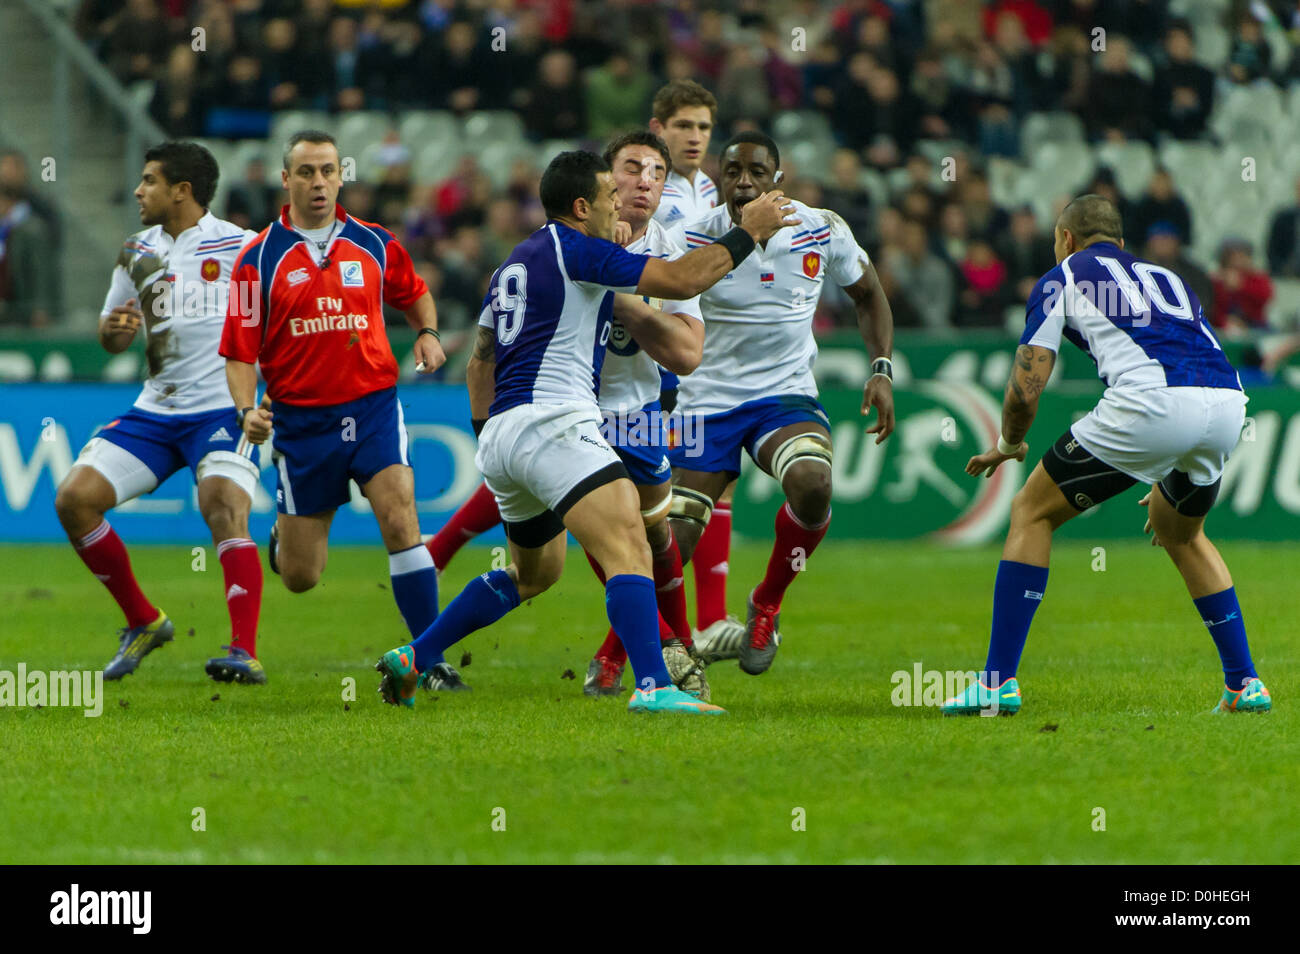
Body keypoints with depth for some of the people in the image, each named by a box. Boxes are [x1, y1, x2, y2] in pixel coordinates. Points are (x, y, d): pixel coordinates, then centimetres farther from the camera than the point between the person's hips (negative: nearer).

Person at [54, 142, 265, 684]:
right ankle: (143, 623, 10)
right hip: (155, 410, 6)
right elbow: (112, 339, 19)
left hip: (223, 409, -6)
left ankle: (245, 653, -30)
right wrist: (114, 329, -5)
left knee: (224, 511, -28)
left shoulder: (239, 247, -6)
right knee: (74, 500, -5)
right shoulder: (137, 252, 12)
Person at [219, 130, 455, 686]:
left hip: (373, 405, 1)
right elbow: (240, 352, -4)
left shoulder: (375, 244, 4)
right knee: (299, 578, 4)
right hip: (300, 418, -1)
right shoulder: (258, 259, -4)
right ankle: (284, 534, 44)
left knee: (400, 519, -20)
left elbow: (414, 293, 24)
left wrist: (427, 333, 3)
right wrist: (247, 410, -20)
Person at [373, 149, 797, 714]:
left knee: (535, 572, 27)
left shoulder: (516, 263, 23)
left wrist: (486, 430, 35)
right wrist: (748, 233, -2)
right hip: (552, 424, -10)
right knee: (630, 552, -21)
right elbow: (680, 280, -12)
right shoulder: (575, 249, -6)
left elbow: (481, 361, 31)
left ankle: (412, 659, 30)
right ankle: (653, 688, -38)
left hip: (500, 435, 10)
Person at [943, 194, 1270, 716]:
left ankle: (999, 682, 6)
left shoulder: (1062, 277, 18)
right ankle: (1244, 683, 25)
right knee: (1181, 534, 33)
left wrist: (1007, 445, 31)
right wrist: (1171, 484, 46)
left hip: (1149, 401, -6)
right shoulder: (1166, 278, 35)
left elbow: (1026, 387, 10)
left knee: (1032, 512, 13)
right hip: (1230, 400, 6)